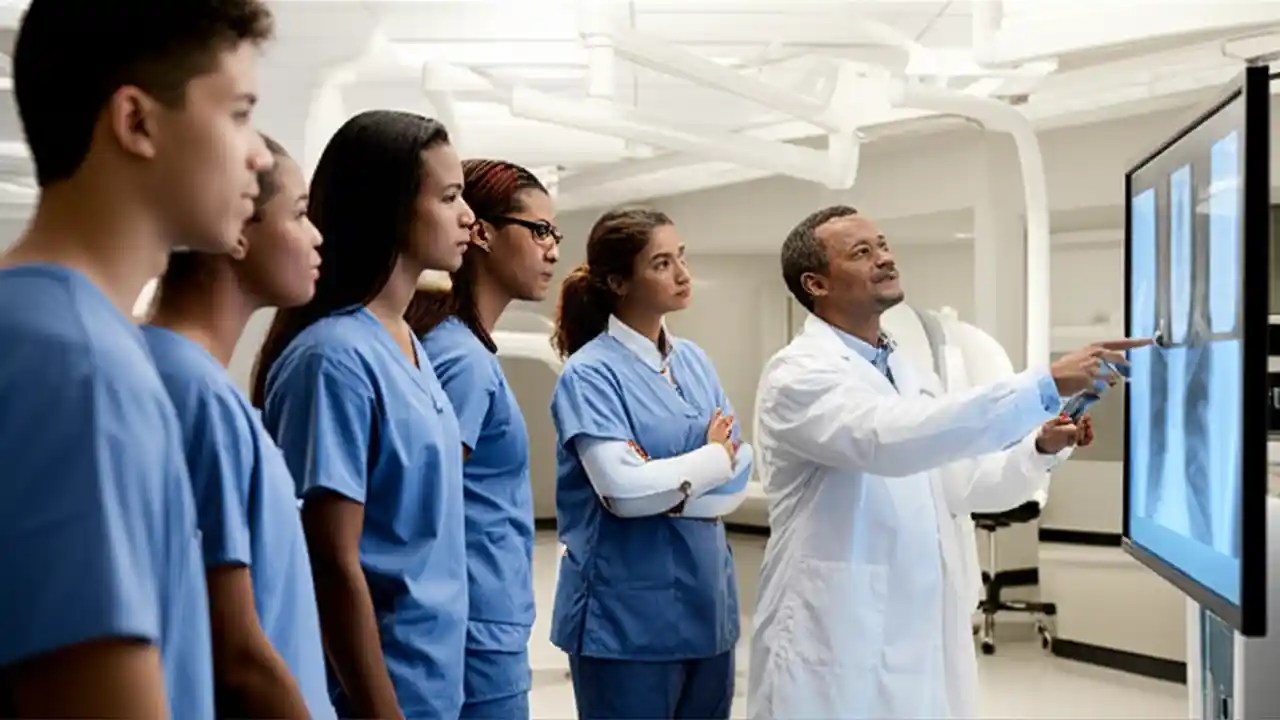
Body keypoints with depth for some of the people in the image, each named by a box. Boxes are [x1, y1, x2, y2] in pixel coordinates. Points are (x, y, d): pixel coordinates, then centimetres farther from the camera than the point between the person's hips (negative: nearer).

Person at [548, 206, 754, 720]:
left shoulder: (693, 360, 8)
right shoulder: (592, 374, -12)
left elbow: (742, 469, 5)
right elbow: (624, 489, -21)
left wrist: (674, 496, -13)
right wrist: (714, 458, -7)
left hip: (707, 601, 6)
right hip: (628, 616, -6)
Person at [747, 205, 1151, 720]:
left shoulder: (909, 376, 13)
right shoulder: (798, 374, -13)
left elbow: (962, 486, 15)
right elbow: (891, 439, -31)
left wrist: (1042, 449, -4)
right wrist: (1047, 385, -32)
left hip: (925, 643, 7)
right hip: (836, 652, -7)